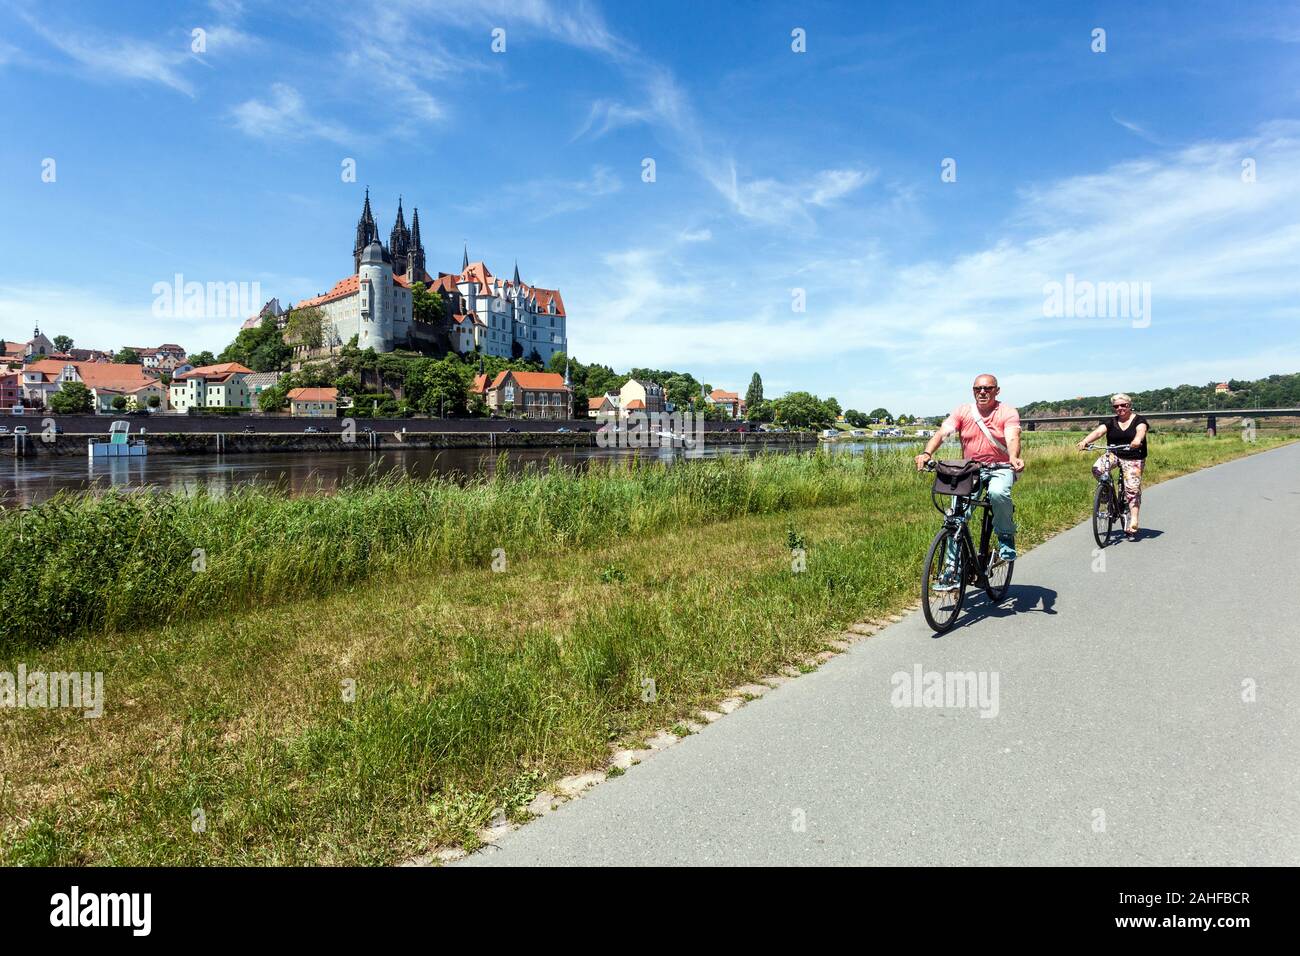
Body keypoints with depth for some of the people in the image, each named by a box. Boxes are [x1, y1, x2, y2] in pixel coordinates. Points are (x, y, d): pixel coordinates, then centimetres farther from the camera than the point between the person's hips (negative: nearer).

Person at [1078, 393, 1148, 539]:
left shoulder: (1139, 420, 0)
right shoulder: (1111, 422, 7)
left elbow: (1141, 431, -23)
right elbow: (1098, 431, -11)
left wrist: (1137, 440, -47)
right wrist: (1085, 441, -32)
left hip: (1133, 459, -3)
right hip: (1113, 454, 3)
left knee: (1132, 489, -12)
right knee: (1097, 468, -29)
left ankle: (1132, 526, -10)